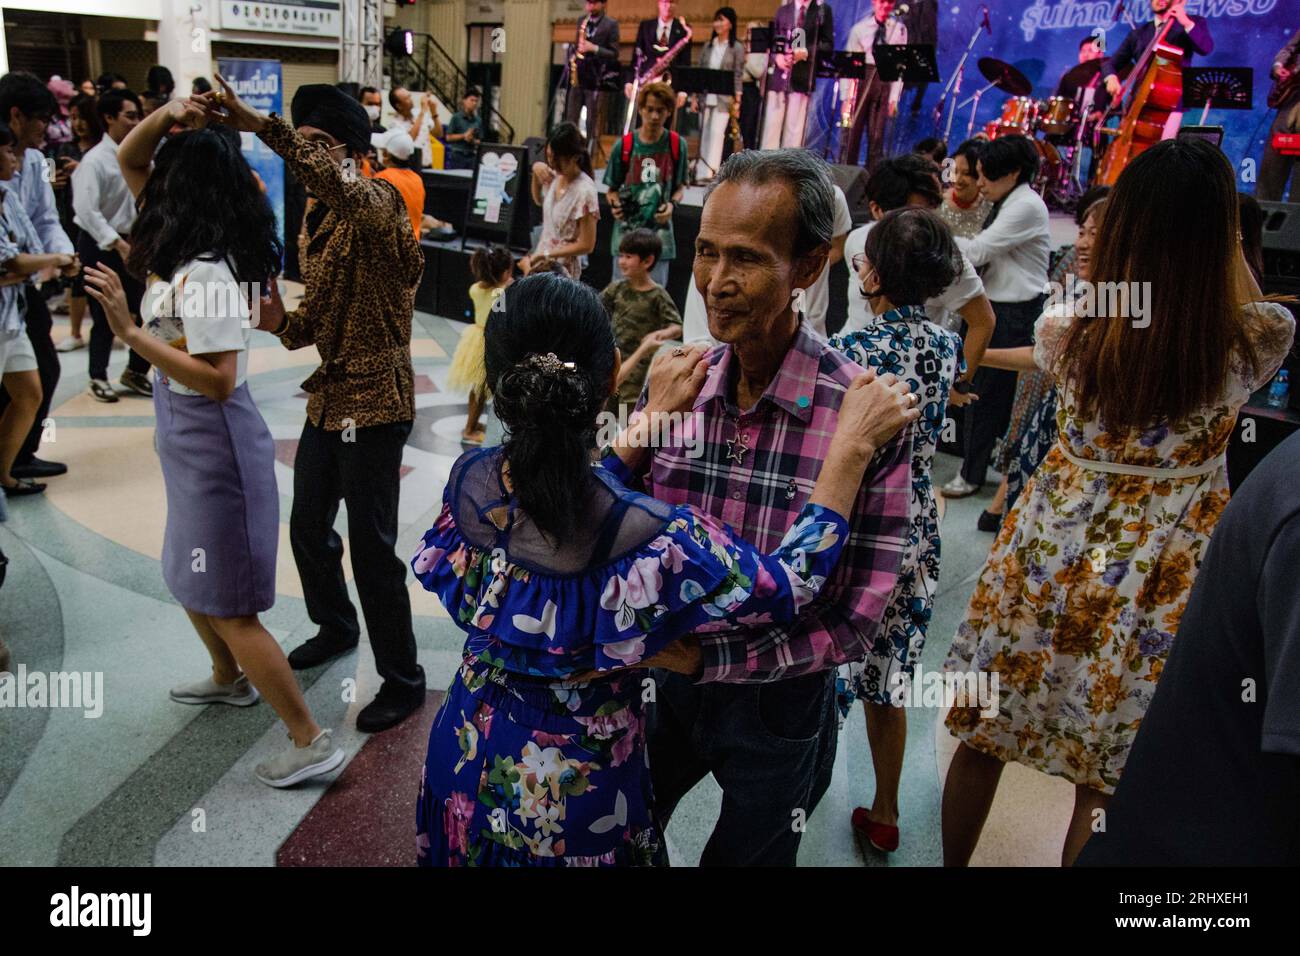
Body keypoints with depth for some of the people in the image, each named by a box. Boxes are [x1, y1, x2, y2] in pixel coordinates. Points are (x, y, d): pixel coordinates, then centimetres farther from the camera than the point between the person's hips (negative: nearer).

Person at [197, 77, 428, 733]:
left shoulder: (378, 205, -13)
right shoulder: (322, 221, 13)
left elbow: (341, 184, -39)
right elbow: (320, 318, 15)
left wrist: (260, 126, -41)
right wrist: (282, 322, -6)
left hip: (374, 404, -9)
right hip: (329, 398, 9)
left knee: (372, 549, -3)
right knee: (308, 528, 21)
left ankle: (402, 680, 14)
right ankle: (335, 627, 47)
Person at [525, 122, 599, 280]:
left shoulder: (584, 191, -23)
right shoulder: (556, 176, -3)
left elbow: (586, 245, -20)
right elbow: (539, 200, 20)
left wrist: (545, 255, -17)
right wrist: (536, 171, 2)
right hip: (542, 262, 7)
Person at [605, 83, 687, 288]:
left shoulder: (676, 145, 2)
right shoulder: (624, 145, 0)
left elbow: (680, 187, 12)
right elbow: (612, 189, 9)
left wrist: (672, 204, -8)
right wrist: (615, 204, -13)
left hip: (659, 233, 0)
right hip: (627, 230, 0)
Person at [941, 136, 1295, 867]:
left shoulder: (1067, 330, -14)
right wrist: (1217, 224, 6)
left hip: (1053, 552, 1)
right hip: (1164, 582, 0)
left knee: (982, 740, 20)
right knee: (1108, 781, 16)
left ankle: (953, 861, 40)